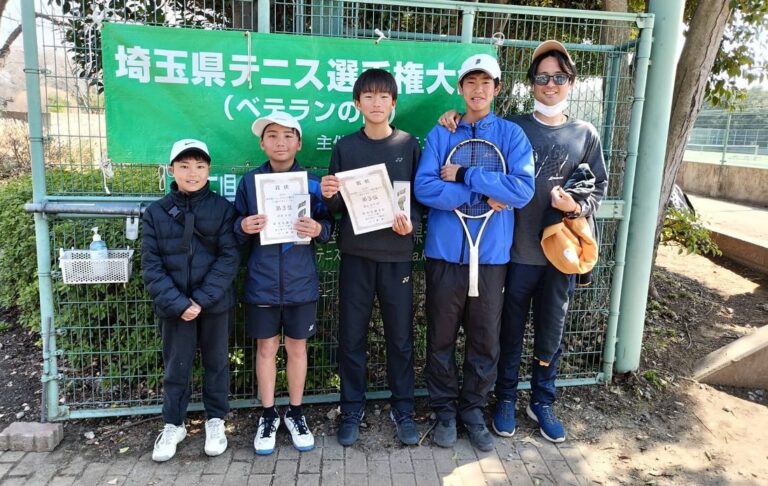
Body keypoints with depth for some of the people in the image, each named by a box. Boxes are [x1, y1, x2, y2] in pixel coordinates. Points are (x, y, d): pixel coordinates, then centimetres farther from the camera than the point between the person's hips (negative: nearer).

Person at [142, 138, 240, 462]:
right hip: (174, 306, 1)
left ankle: (216, 420, 31)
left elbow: (229, 258, -10)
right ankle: (173, 425, 30)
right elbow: (151, 266, -4)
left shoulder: (222, 208, -5)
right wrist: (178, 302, -15)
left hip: (215, 304, -1)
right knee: (176, 366, 13)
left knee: (216, 362, 13)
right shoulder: (155, 212, -1)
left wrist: (202, 300, -17)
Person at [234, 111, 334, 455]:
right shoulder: (249, 182, 0)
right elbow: (234, 230, 4)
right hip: (262, 283, 0)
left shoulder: (312, 183, -1)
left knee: (297, 348, 11)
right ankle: (268, 415, 28)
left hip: (301, 283, 0)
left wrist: (319, 229, -19)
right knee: (266, 348, 10)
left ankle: (295, 413, 29)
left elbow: (329, 227, 3)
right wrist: (243, 227, -18)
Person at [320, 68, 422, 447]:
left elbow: (420, 195, 5)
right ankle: (352, 411, 23)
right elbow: (336, 206, 7)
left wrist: (411, 220, -14)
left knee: (400, 337, 8)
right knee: (351, 336, 7)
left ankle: (403, 409, 25)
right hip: (356, 253, 1)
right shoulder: (345, 147, 5)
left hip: (397, 253, 0)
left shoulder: (408, 145, 4)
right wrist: (328, 195, -15)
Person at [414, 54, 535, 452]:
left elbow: (523, 190, -12)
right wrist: (484, 195, -14)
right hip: (445, 252, 0)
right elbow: (424, 188, -12)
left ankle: (473, 409, 30)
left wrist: (465, 176, -14)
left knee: (485, 340, 10)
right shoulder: (440, 134, 3)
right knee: (441, 337, 10)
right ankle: (445, 410, 28)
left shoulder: (511, 134, 3)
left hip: (491, 254, 1)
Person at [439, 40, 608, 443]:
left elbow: (599, 185, 11)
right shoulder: (513, 127, 0)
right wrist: (454, 120, -16)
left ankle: (542, 402, 32)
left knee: (551, 331, 13)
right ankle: (506, 400, 28)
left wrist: (578, 206, -8)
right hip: (518, 249, -2)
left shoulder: (585, 134, 7)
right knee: (511, 330, 10)